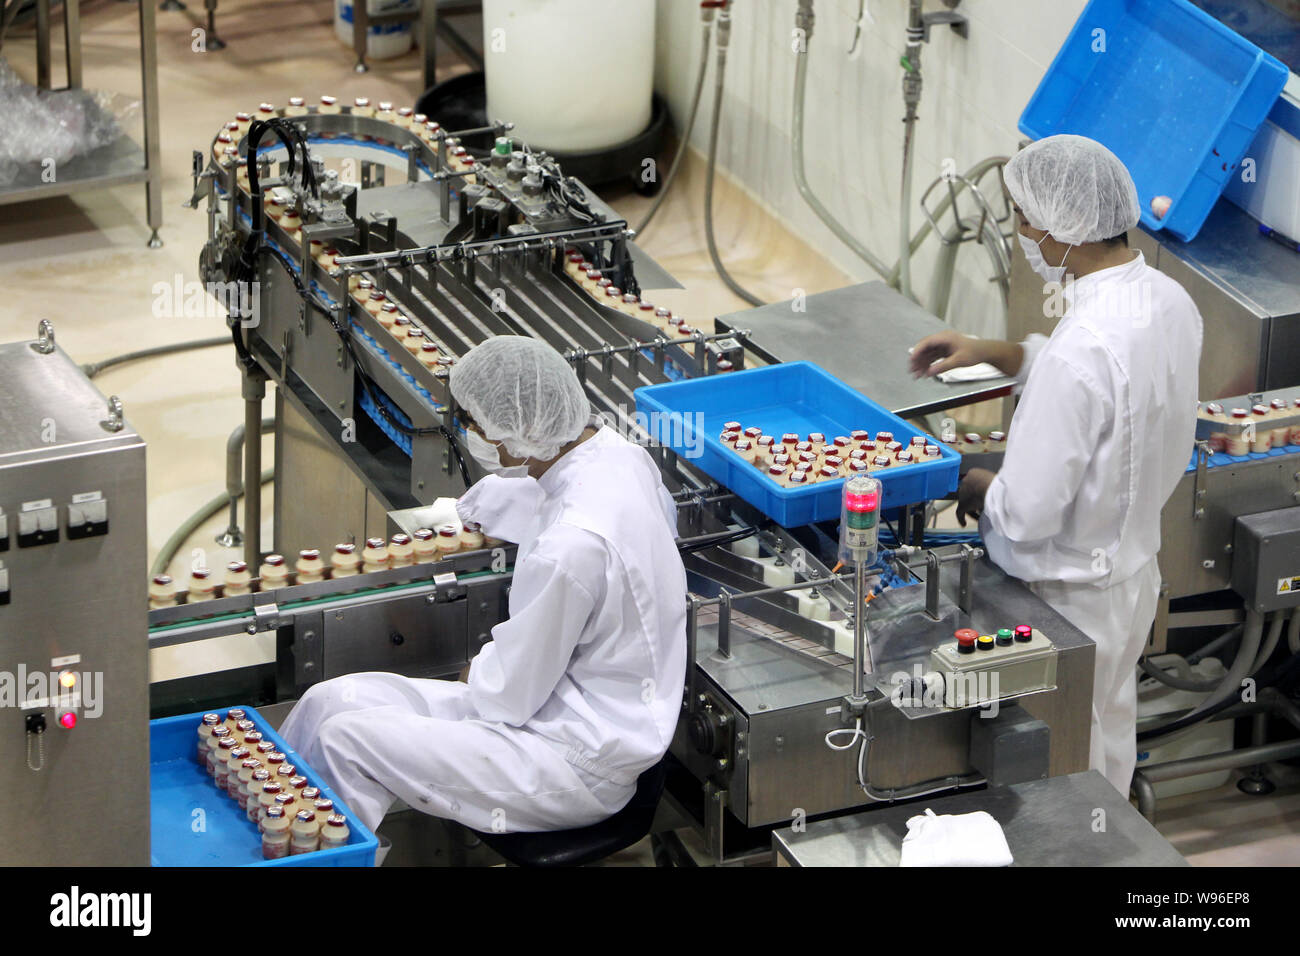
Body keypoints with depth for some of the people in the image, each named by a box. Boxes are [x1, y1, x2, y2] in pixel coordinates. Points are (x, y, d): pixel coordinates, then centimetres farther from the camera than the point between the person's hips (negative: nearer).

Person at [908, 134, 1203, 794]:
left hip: (1071, 600, -9)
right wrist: (993, 353, 8)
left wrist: (978, 488, -8)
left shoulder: (1081, 351, -35)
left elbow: (1027, 513, -30)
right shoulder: (1169, 300, -8)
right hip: (1136, 565, 9)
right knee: (1109, 737, 29)